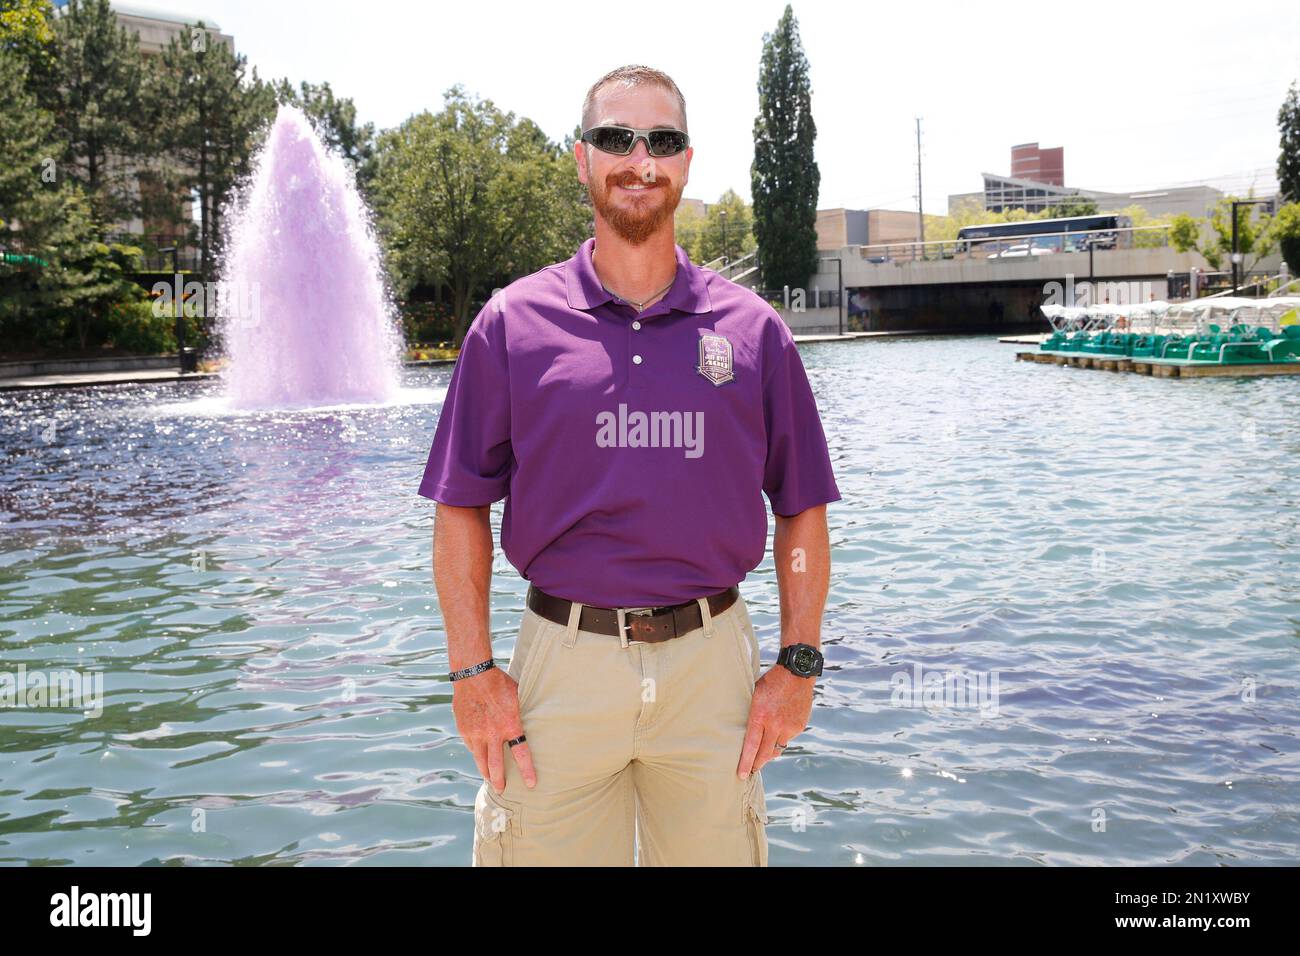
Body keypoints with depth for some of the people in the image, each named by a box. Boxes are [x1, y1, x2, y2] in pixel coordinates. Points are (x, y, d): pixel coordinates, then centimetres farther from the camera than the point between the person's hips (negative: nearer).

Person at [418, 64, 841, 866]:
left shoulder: (753, 330, 4)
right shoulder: (512, 323, 1)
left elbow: (802, 508, 8)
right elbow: (462, 507, 3)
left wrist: (799, 664, 2)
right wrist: (473, 671, -3)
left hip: (712, 662, 1)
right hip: (564, 665, -1)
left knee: (714, 846, 12)